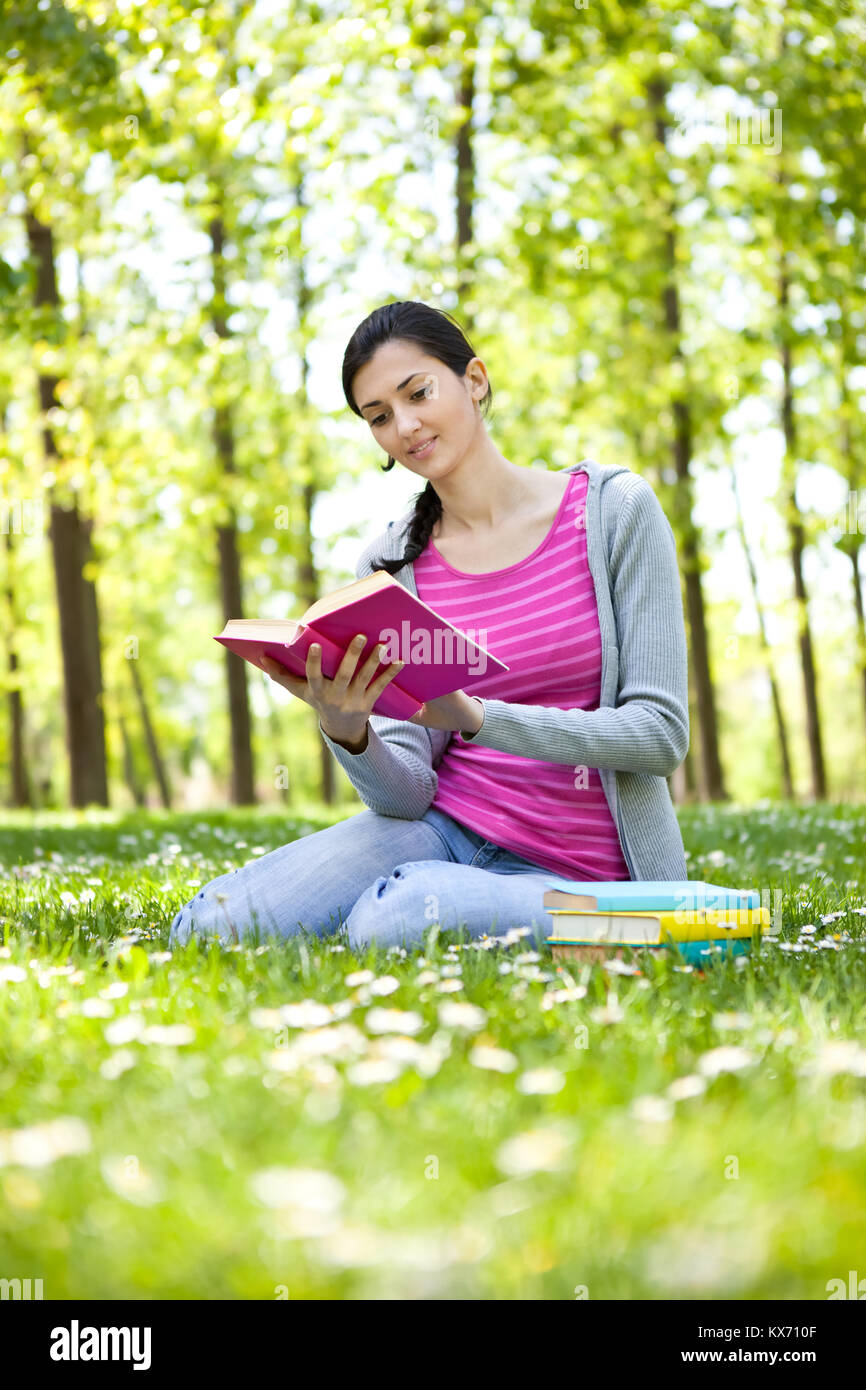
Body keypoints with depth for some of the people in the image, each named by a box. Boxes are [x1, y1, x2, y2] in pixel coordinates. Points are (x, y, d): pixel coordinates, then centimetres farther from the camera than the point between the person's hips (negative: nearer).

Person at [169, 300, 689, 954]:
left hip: (576, 870, -4)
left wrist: (478, 719, -23)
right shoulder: (389, 564, 5)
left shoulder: (615, 508, -4)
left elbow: (661, 734, -9)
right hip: (445, 825, 4)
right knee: (206, 929, -18)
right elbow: (408, 792, 0)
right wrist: (349, 734, -24)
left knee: (392, 918, -35)